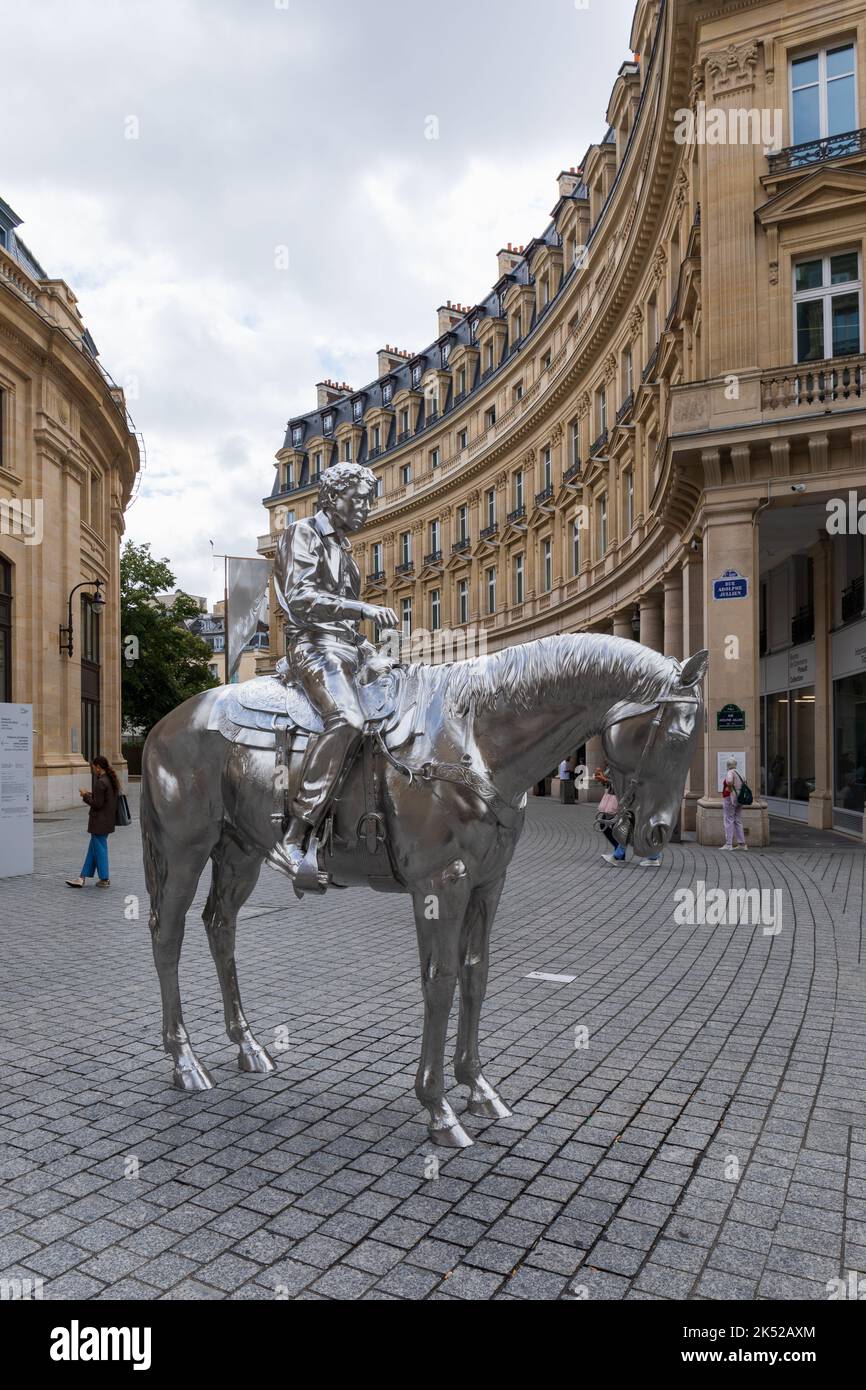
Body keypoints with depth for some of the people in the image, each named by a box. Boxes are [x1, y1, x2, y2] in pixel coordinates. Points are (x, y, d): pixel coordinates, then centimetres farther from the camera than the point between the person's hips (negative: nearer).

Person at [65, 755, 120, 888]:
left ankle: (104, 879, 10)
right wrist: (90, 795, 10)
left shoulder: (100, 782, -20)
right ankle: (82, 878, 18)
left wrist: (85, 795, -8)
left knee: (100, 849, 2)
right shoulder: (111, 780, 8)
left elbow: (97, 804, -20)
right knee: (93, 848, 13)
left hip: (99, 822, -9)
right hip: (107, 821, 9)